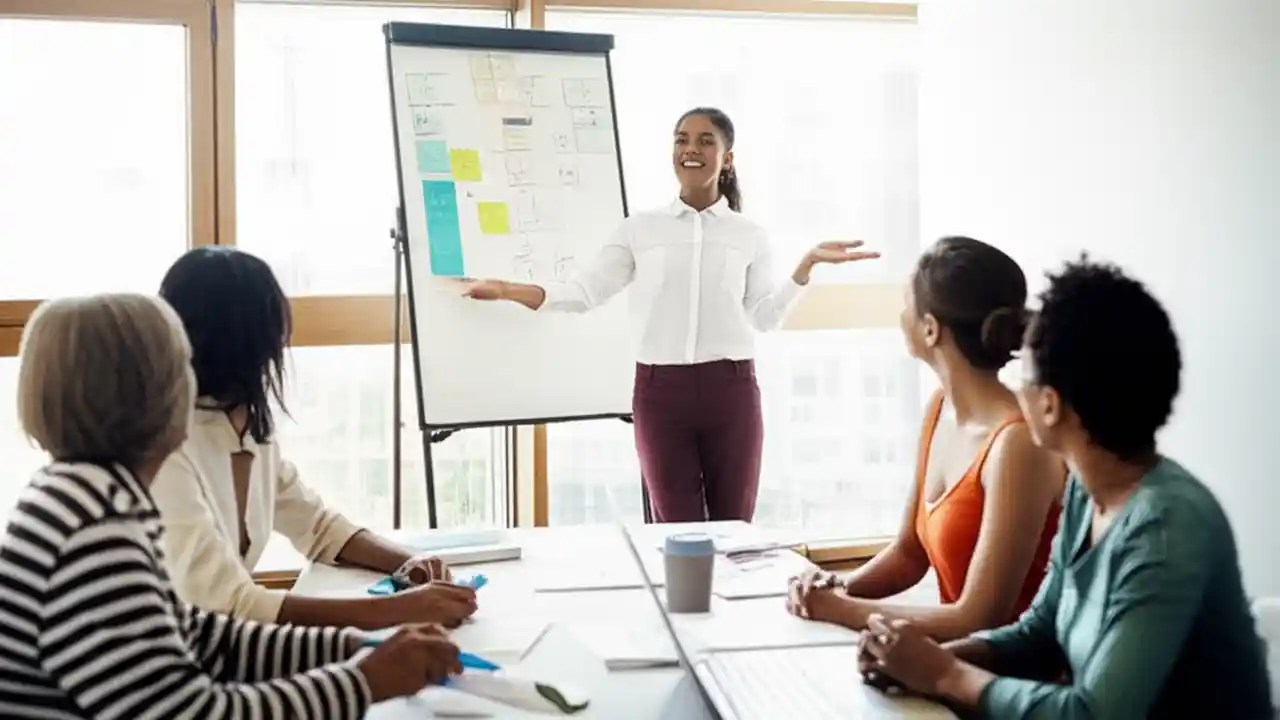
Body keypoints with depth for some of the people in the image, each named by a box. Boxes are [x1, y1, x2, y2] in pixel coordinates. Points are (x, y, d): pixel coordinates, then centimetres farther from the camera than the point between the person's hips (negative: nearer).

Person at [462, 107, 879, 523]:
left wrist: (807, 264, -4)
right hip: (660, 390, 0)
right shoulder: (640, 229, 7)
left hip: (731, 389, 1)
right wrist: (506, 290, -6)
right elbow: (584, 293, 4)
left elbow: (764, 318, 5)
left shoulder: (749, 236, 9)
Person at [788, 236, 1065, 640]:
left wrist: (840, 609, -16)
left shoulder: (1018, 442, -23)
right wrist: (841, 589, -7)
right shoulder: (941, 409, 2)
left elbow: (979, 620, -22)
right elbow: (909, 552, 12)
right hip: (958, 652, 6)